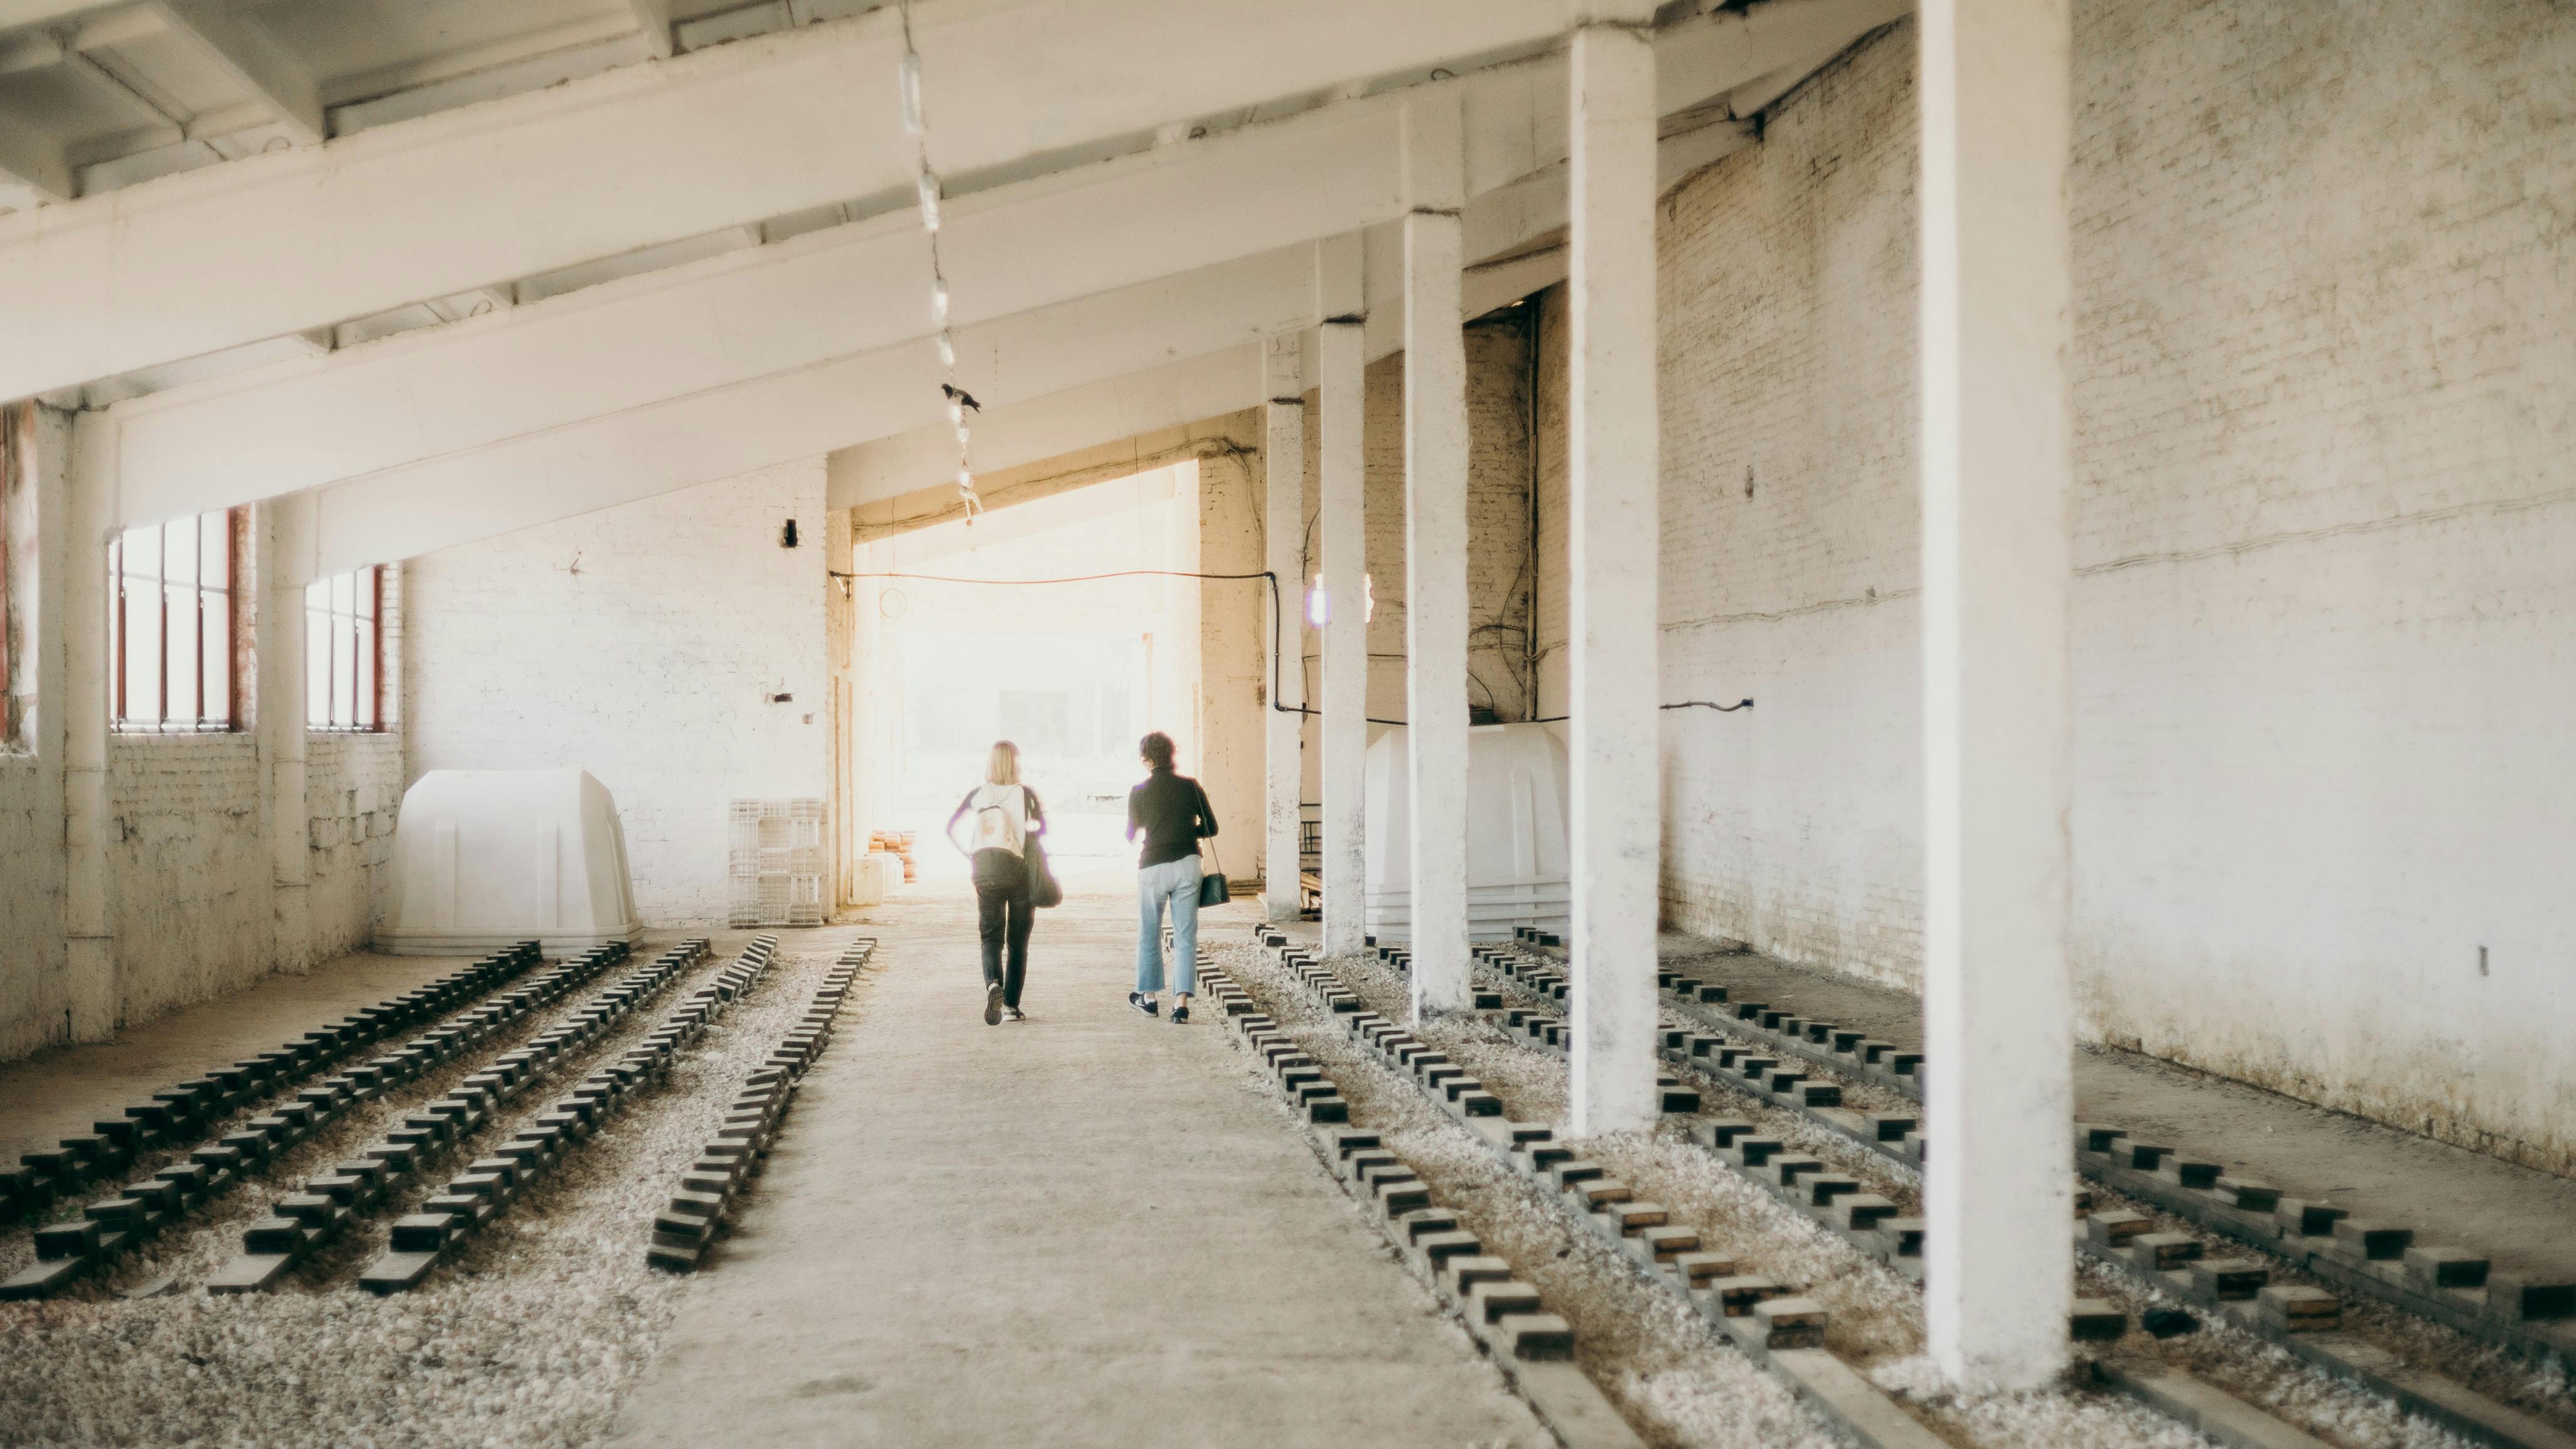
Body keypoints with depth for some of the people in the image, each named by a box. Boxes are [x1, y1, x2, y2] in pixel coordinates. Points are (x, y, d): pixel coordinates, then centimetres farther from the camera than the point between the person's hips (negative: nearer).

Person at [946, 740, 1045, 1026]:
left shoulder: (978, 794, 6)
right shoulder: (1025, 793, -1)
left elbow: (950, 828, 2)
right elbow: (1042, 828, -11)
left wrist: (967, 852, 11)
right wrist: (1026, 828, 9)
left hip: (985, 871, 1)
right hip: (1019, 870, -1)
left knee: (991, 938, 4)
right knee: (1018, 941, 9)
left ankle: (993, 984, -26)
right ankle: (1011, 1005, 7)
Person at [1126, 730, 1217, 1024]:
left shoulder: (1139, 792, -5)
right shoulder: (1190, 786, -1)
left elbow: (1131, 834, 9)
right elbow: (1211, 828, 4)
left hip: (1153, 867, -1)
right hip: (1187, 865, 1)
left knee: (1149, 934, 16)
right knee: (1186, 937, 3)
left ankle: (1148, 997, 27)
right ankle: (1181, 1004, -6)